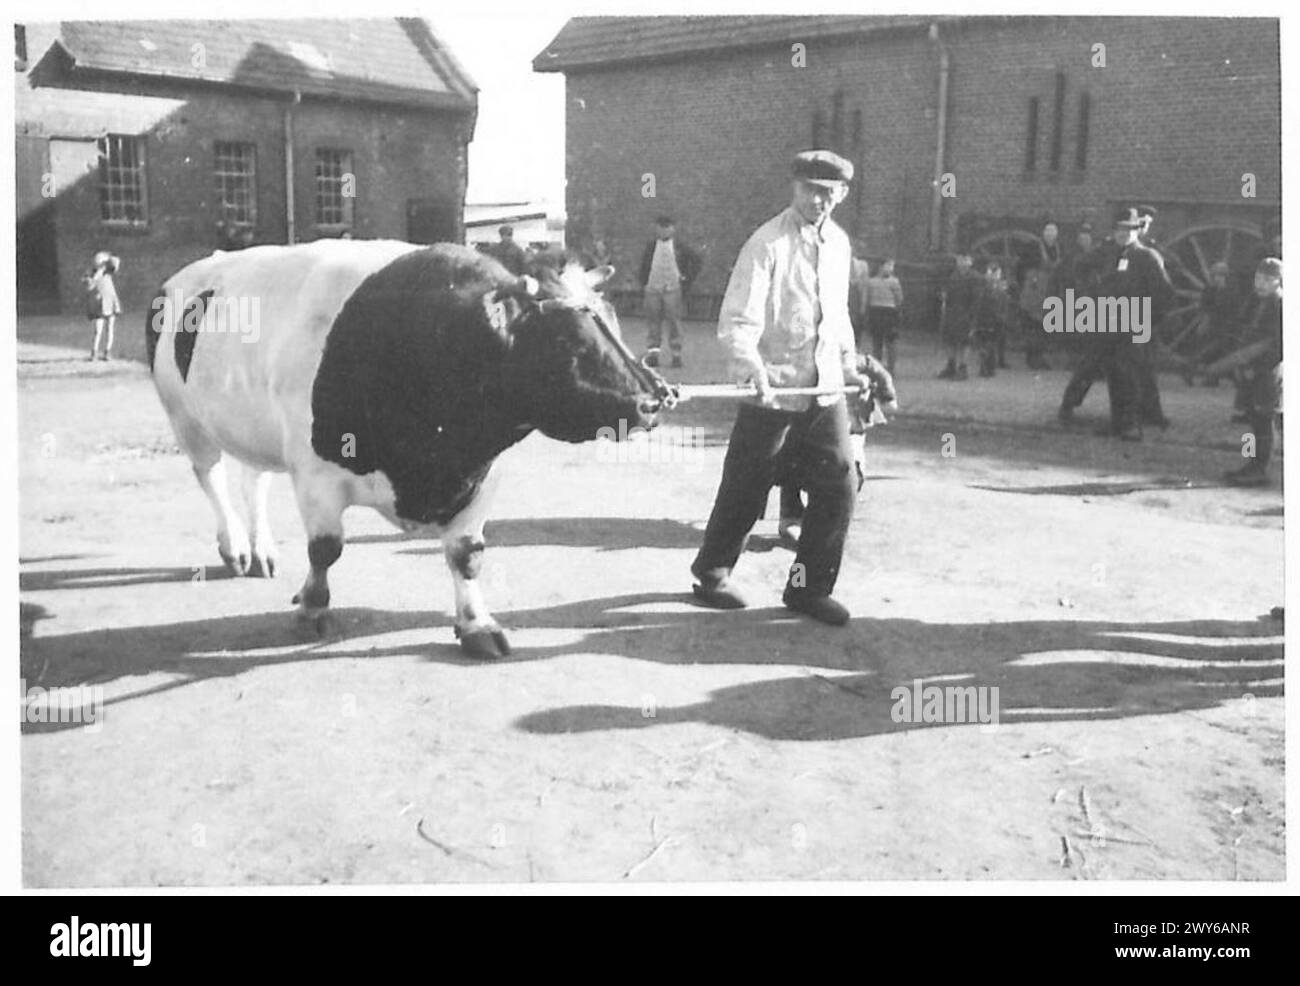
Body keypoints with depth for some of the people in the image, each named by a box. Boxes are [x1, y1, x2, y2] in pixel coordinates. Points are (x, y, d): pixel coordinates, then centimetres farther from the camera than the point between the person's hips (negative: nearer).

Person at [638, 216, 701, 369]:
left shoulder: (679, 246, 1)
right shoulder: (651, 246, 8)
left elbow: (695, 259, 8)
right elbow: (644, 264, 20)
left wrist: (687, 280, 4)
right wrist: (644, 282, 10)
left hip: (673, 289, -2)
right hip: (653, 289, 2)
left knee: (674, 321, -3)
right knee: (654, 320, 1)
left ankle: (676, 355, 2)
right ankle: (653, 353, 5)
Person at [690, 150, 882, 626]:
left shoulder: (838, 243, 12)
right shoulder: (767, 244, -10)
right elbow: (736, 321, -18)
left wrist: (849, 365, 18)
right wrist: (754, 368, -33)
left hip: (825, 392, 6)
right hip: (773, 392, -6)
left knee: (840, 487, 0)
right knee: (744, 493, 6)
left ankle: (809, 587, 15)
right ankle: (711, 574, 27)